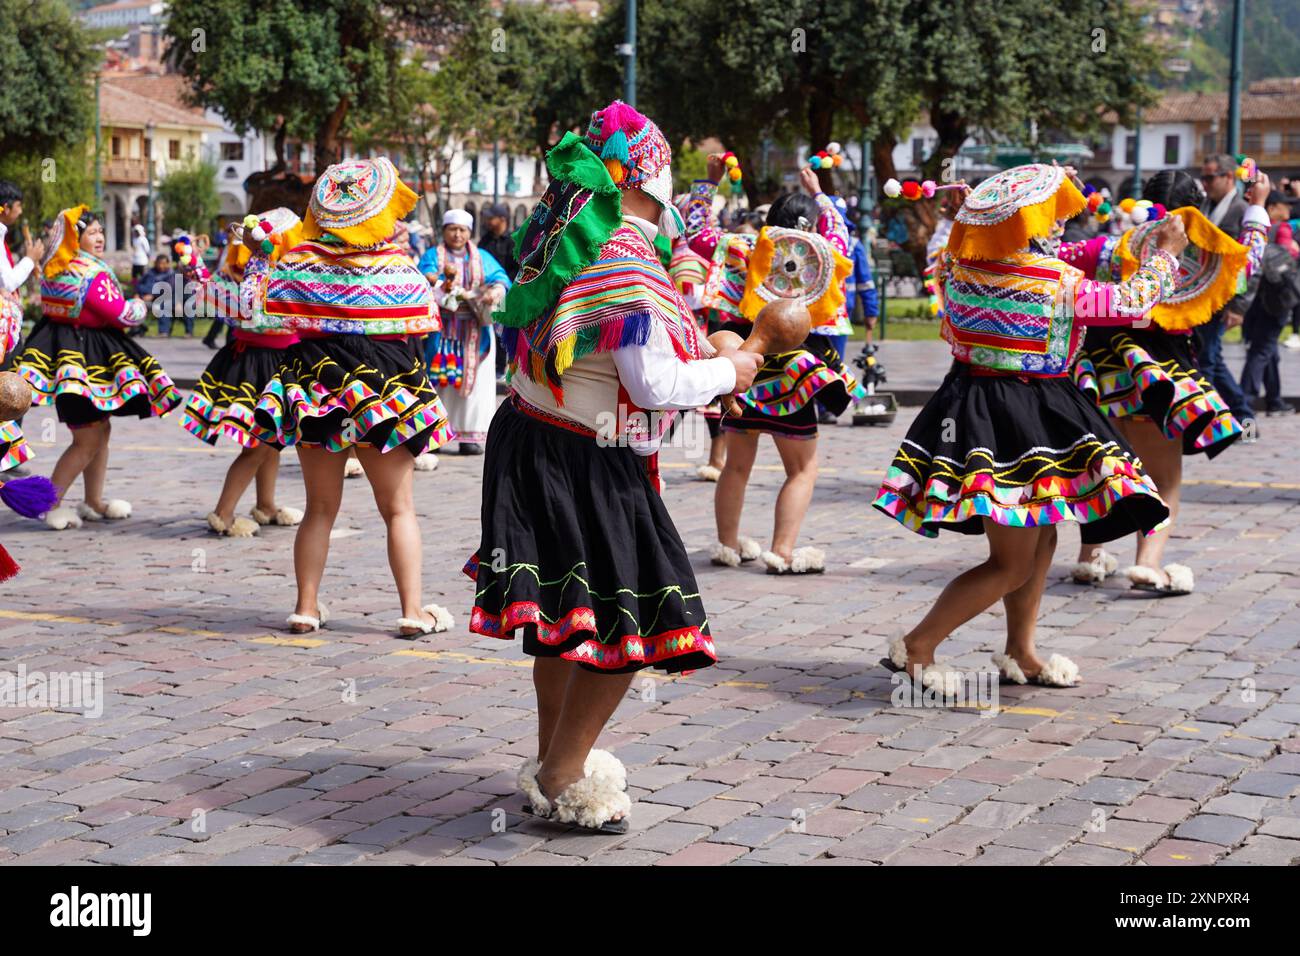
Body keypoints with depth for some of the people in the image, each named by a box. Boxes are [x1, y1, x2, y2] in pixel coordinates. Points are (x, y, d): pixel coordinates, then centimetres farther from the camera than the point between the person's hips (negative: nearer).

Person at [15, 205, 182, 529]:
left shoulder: (53, 270, 8)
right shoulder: (93, 274, -19)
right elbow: (123, 315, -16)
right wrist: (139, 306, 6)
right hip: (84, 355, -10)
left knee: (102, 429, 20)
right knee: (88, 440, -3)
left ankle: (94, 502, 28)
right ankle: (51, 504, 1)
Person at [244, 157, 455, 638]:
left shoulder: (297, 261, -5)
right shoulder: (401, 266, -7)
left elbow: (253, 311, -1)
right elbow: (425, 321, 6)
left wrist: (257, 258, 13)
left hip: (315, 386, 2)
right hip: (384, 389, -2)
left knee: (321, 507, 13)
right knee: (398, 508, 7)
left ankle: (307, 608, 12)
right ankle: (413, 610, 1)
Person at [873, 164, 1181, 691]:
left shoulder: (960, 263, -3)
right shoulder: (1059, 284, -19)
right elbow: (1132, 303, -4)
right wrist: (1166, 250, 11)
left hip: (973, 404, 8)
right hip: (1021, 422, -8)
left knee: (1040, 537, 23)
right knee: (1012, 564, 2)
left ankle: (1020, 652, 32)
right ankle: (916, 647, 3)